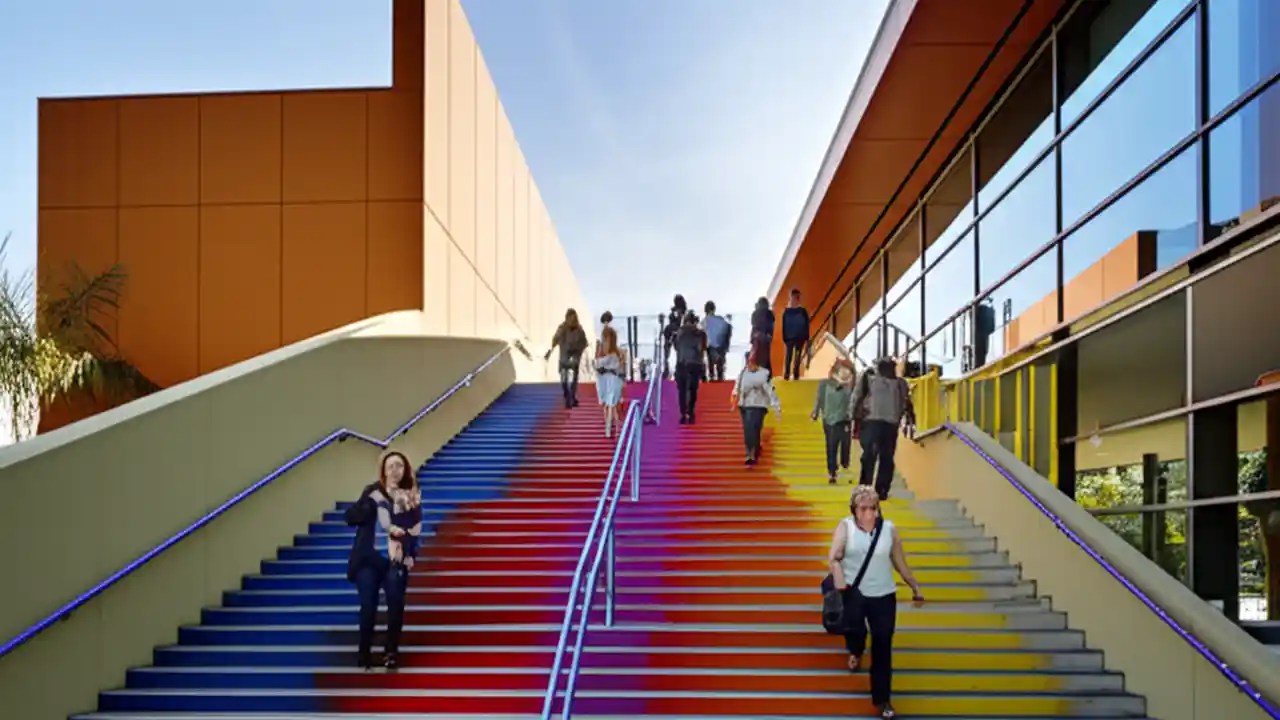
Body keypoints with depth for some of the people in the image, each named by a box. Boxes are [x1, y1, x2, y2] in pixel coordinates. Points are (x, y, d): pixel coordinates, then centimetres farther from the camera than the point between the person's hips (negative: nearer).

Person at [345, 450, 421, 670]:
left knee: (395, 605, -5)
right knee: (368, 606, 0)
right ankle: (364, 651, 14)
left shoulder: (411, 495, 2)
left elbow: (415, 529, 4)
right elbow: (351, 517, -5)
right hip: (368, 559, 0)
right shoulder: (372, 491, 2)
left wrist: (410, 554, -8)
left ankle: (391, 651, 9)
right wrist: (371, 501, -17)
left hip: (395, 561, 0)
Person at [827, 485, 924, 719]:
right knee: (854, 628, -24)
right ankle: (856, 652, 18)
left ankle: (882, 700, 19)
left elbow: (900, 563, 10)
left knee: (882, 649, 4)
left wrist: (915, 587, 11)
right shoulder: (846, 526, -4)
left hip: (883, 595, 2)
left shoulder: (889, 528, 2)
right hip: (854, 591, -2)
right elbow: (833, 558, -15)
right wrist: (839, 580, -31)